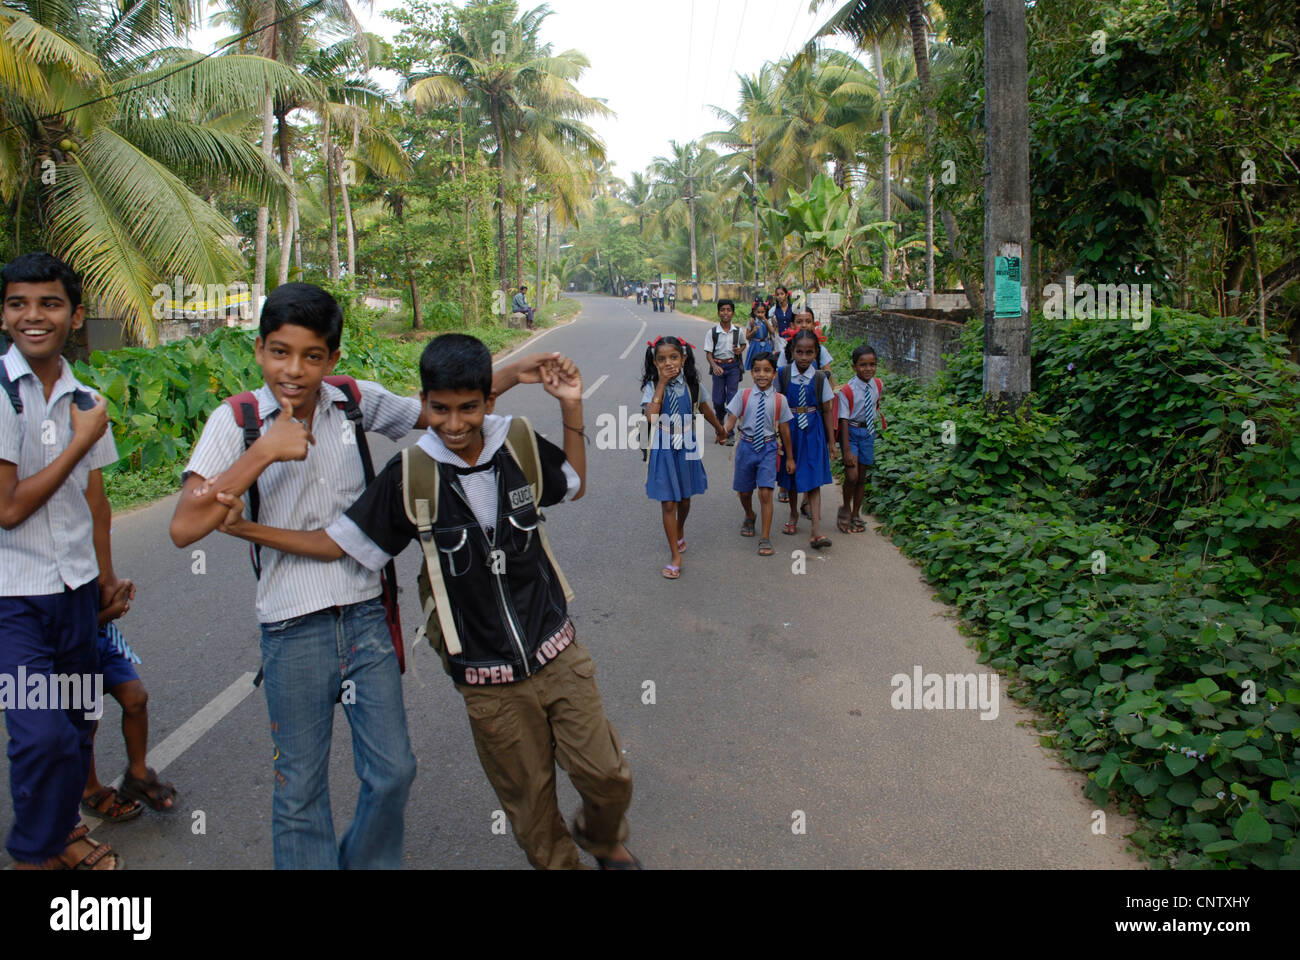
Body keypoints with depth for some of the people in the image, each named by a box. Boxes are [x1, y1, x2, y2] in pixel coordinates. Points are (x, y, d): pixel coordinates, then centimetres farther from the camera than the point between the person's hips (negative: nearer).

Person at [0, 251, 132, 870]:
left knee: (77, 727, 15)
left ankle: (62, 830, 39)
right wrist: (81, 442, -9)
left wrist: (108, 582, 20)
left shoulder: (86, 402, 6)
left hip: (76, 592, 6)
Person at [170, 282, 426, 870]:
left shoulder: (355, 403, -1)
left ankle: (368, 863, 37)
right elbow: (185, 527, -17)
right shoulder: (237, 421, -8)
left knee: (393, 771, 11)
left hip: (365, 617, 3)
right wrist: (264, 451, -23)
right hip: (293, 631, -2)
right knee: (300, 789, 10)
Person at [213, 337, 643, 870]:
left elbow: (575, 484, 13)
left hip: (559, 655, 2)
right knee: (529, 798, 12)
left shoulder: (519, 444, -7)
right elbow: (339, 541, -3)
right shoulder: (411, 474, -12)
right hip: (490, 682, -2)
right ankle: (560, 862, 41)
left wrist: (571, 409, 0)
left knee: (607, 776, 8)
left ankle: (603, 838, 41)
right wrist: (245, 527, -12)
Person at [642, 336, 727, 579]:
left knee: (684, 497, 17)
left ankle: (679, 532, 47)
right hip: (663, 448, -3)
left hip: (686, 446, 3)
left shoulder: (690, 383, -3)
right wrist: (662, 383, -23)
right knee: (668, 503, -3)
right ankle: (675, 556, 3)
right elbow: (651, 416, -26)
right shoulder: (652, 386, -9)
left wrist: (720, 429, 28)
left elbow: (703, 408, 14)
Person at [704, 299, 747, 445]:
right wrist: (714, 366, -22)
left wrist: (740, 350, -5)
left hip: (733, 366, 0)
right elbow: (708, 352, -5)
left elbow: (743, 344, 18)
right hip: (718, 366, 0)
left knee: (732, 399, -7)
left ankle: (730, 433, -2)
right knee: (718, 400, 3)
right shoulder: (713, 332, -6)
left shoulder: (738, 331, -1)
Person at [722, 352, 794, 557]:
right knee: (744, 491, 16)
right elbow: (731, 419, -7)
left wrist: (790, 458, 9)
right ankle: (749, 517, 49)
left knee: (765, 493, -10)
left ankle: (766, 539, -1)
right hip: (747, 446, 2)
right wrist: (722, 432, -29)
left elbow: (784, 429, 4)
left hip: (768, 448, -2)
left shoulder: (779, 400, -3)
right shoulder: (743, 396, -3)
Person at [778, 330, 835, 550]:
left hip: (812, 431, -1)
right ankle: (794, 515, 40)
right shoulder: (783, 374, -6)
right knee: (791, 475, 16)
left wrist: (831, 440, 3)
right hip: (789, 430, 1)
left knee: (813, 479, -7)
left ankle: (816, 532, -11)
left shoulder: (819, 378, -5)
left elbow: (826, 410, 2)